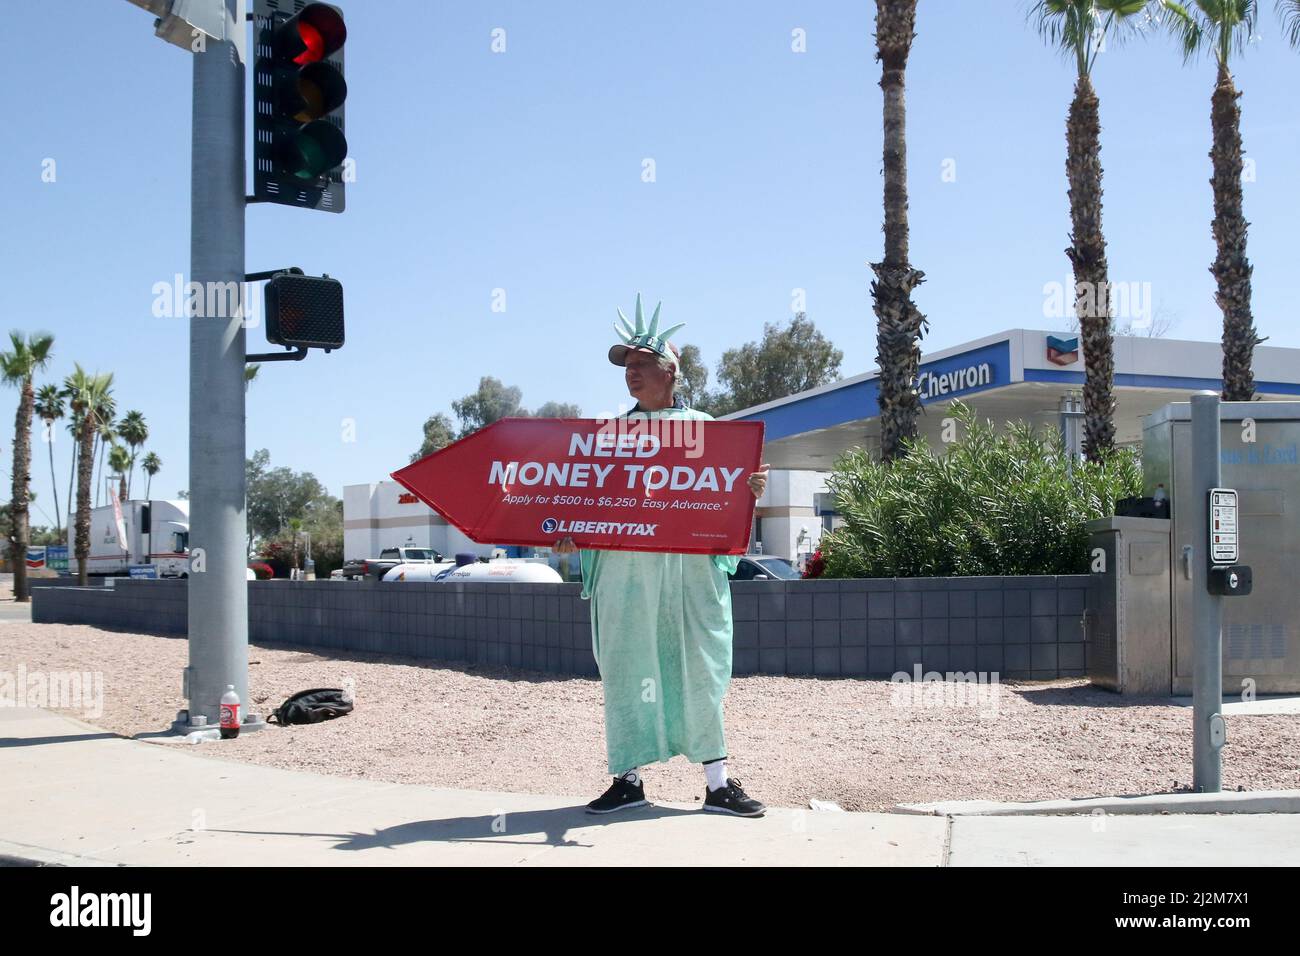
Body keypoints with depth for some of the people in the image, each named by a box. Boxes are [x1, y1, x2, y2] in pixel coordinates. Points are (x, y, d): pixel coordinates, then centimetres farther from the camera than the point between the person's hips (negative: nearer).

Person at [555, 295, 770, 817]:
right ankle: (628, 779, 13)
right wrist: (572, 536, -6)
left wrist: (752, 491, -14)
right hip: (624, 567, 2)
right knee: (626, 670, 3)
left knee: (699, 669, 0)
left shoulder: (703, 426, 9)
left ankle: (717, 782, 5)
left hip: (691, 566, -1)